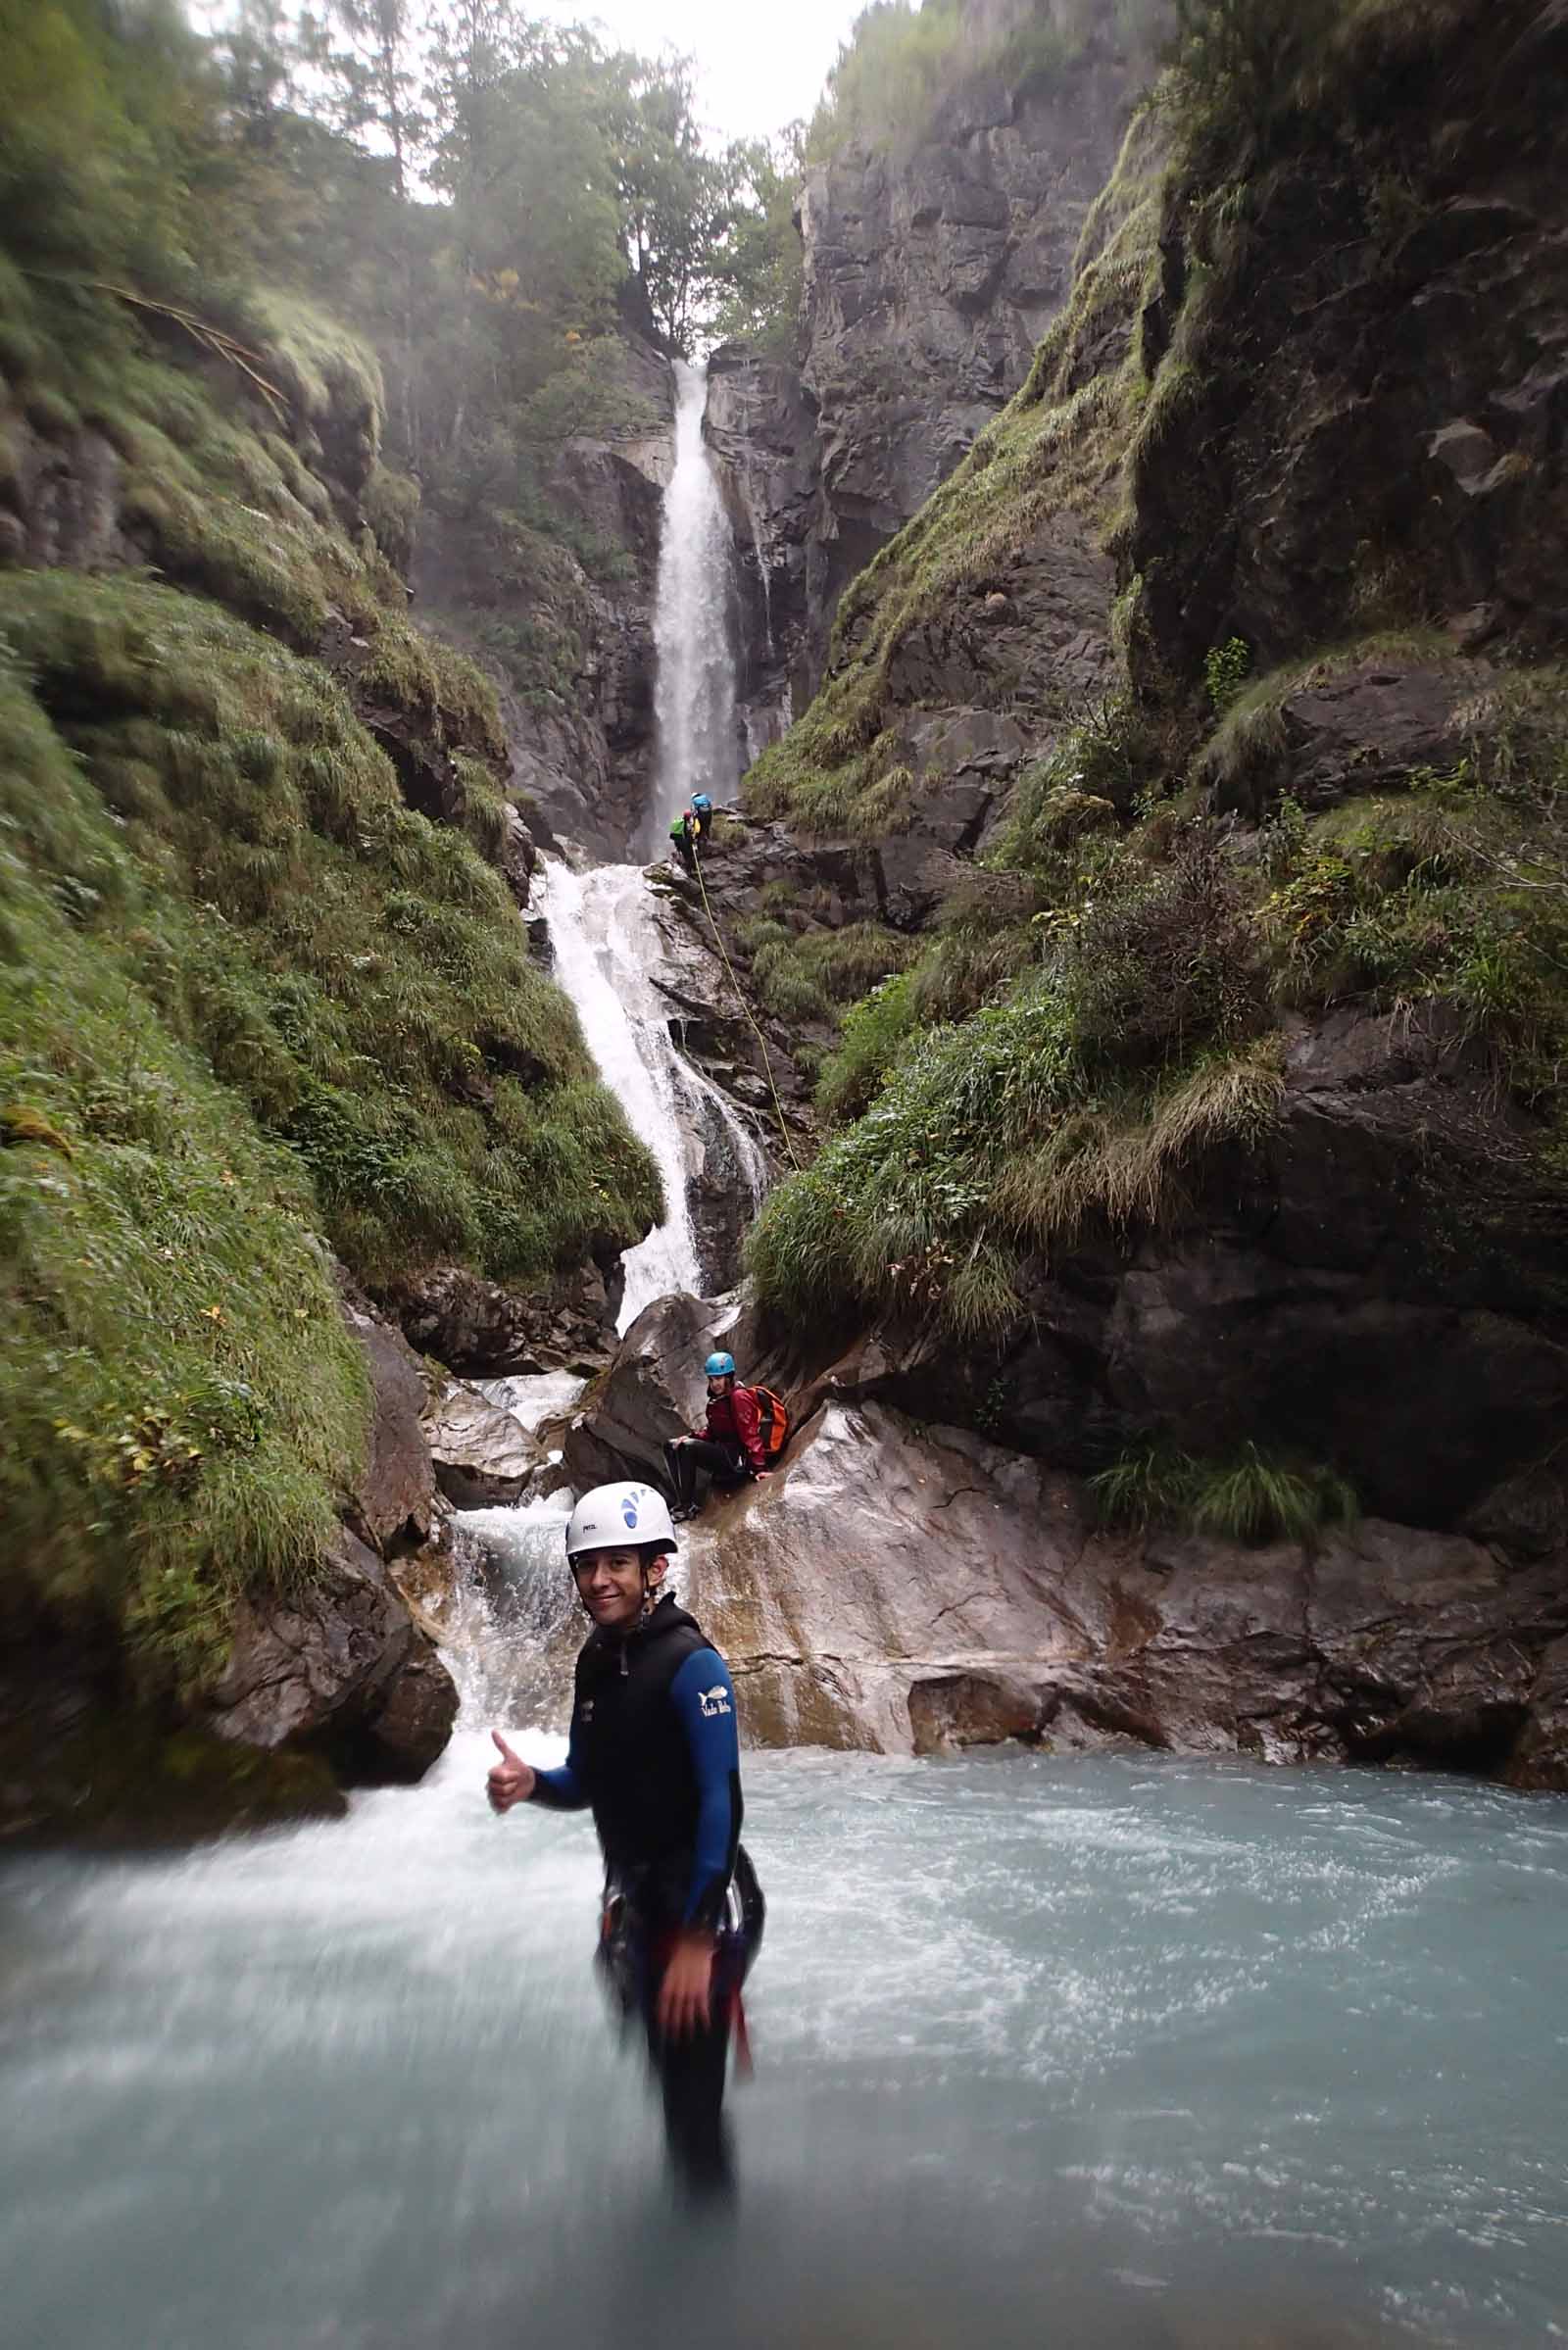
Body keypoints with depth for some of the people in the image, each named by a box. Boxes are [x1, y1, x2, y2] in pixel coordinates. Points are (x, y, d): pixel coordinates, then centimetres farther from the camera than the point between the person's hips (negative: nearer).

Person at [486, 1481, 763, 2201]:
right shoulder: (596, 1660, 4)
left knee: (692, 2096, -4)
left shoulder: (690, 1664, -20)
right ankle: (684, 2201, 46)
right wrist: (530, 1783, -10)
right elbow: (587, 1785, 12)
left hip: (702, 1904, -8)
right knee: (664, 2079, 23)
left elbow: (720, 1803, -22)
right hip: (635, 1900, 8)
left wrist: (696, 1937, -24)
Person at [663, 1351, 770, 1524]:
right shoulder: (717, 1399, 12)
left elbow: (750, 1433, -22)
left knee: (688, 1448, -27)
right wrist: (691, 1437, -2)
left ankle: (688, 1506, -23)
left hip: (737, 1459, -10)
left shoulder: (739, 1397, -16)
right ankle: (682, 1500, -5)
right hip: (721, 1450, 10)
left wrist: (759, 1467, -27)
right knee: (671, 1446, 6)